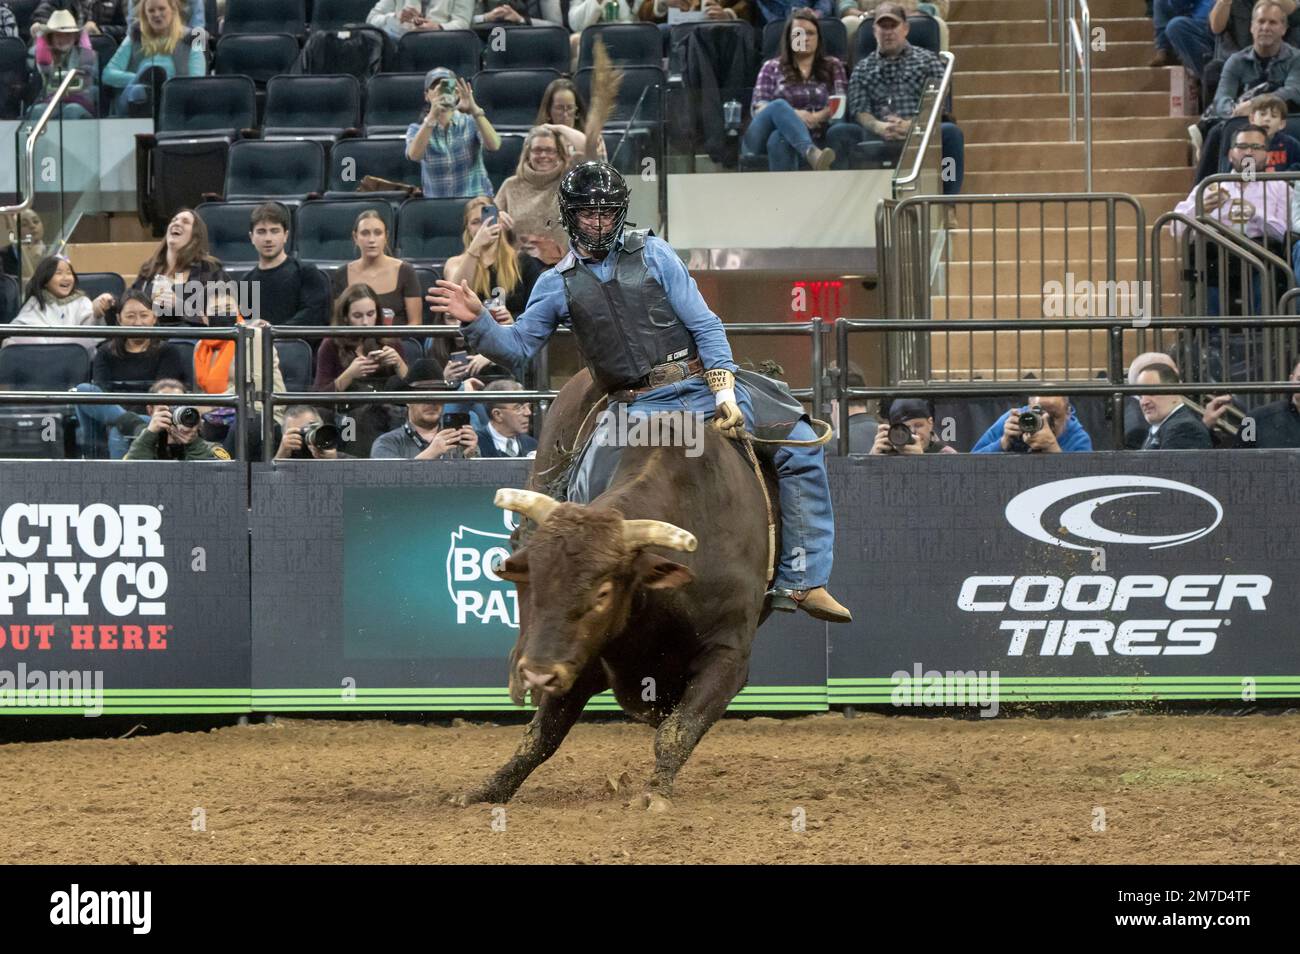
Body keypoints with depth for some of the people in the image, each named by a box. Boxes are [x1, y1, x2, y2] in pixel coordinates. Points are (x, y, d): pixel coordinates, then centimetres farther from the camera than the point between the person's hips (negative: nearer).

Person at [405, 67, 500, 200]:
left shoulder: (471, 123, 3)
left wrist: (475, 111, -29)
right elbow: (414, 155, -17)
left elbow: (494, 145, -16)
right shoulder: (417, 129, 4)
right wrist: (432, 117, -29)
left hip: (476, 201, -1)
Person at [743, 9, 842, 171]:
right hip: (762, 139, 0)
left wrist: (816, 118, -16)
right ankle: (811, 153, -62)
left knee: (779, 139, -38)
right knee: (779, 106, -36)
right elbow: (758, 107, 5)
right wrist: (792, 115, -15)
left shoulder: (833, 67, 20)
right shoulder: (772, 68, 18)